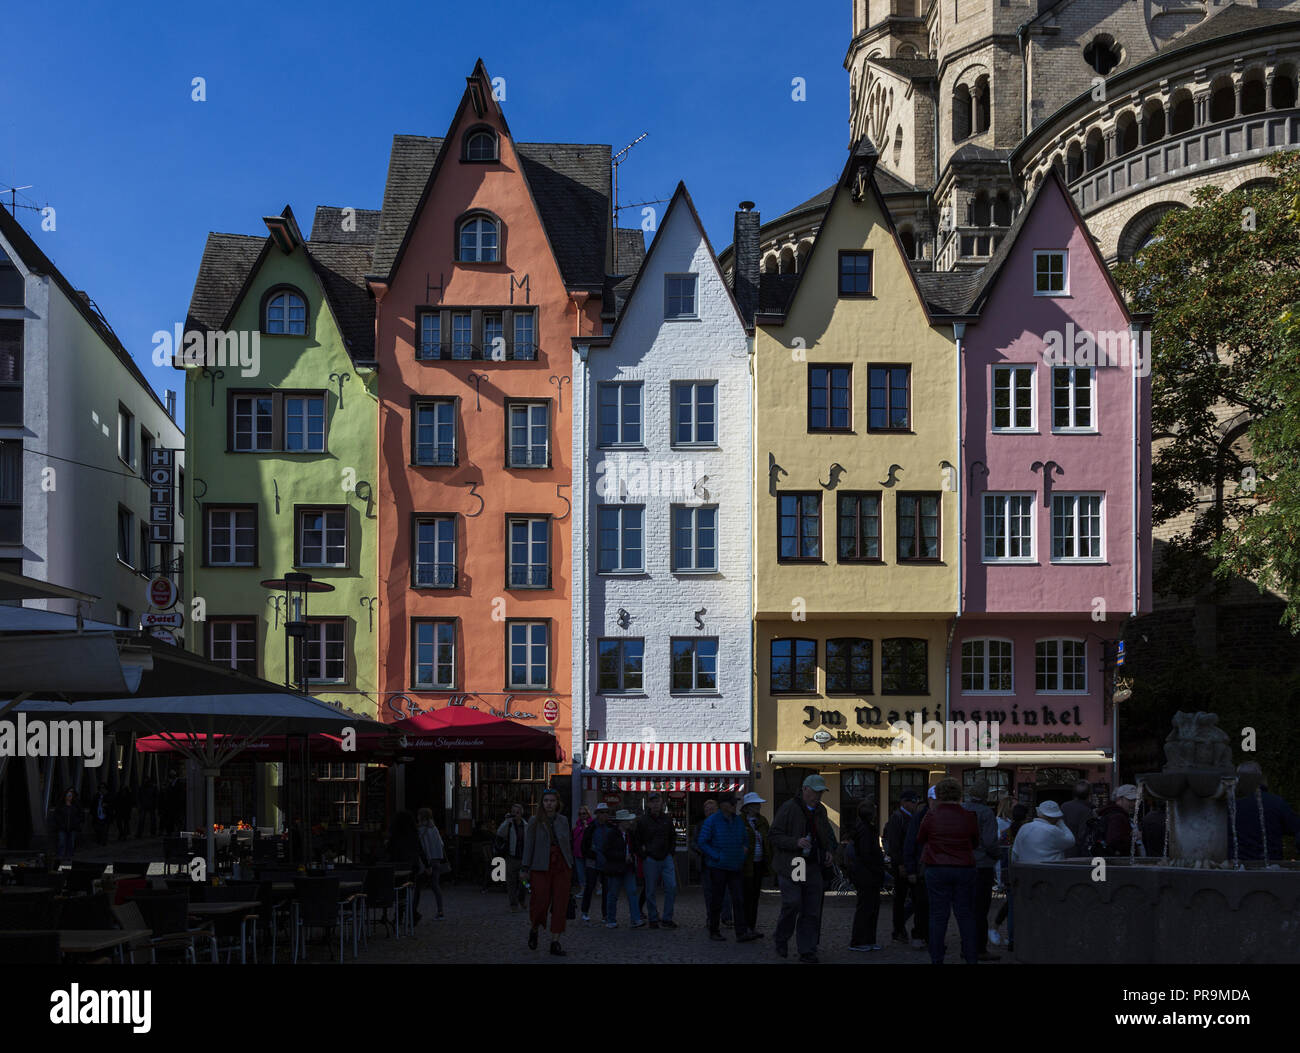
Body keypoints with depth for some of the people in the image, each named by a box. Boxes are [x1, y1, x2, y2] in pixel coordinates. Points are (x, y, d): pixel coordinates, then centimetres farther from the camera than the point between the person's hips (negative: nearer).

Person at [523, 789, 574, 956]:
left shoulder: (563, 820, 10)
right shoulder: (534, 822, 1)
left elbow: (568, 843, 12)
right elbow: (528, 846, -1)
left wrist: (570, 865, 9)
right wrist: (525, 868, -6)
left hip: (562, 867, 3)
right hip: (541, 868, -3)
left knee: (560, 904, -1)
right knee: (541, 902, -5)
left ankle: (555, 942, 4)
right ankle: (533, 930, 26)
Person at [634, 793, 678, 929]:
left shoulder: (667, 819, 7)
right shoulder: (642, 821, -2)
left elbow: (673, 836, 20)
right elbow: (637, 841, 5)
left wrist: (671, 851, 9)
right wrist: (644, 856, -3)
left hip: (666, 858, 2)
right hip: (650, 860, -2)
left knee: (672, 887, -6)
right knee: (651, 891, 2)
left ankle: (667, 919, 3)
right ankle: (653, 919, 13)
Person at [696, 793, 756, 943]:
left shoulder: (739, 821, 9)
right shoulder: (711, 821, -8)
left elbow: (744, 840, 22)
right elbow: (702, 842, -9)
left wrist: (742, 856, 5)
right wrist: (717, 857, -14)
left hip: (735, 867, 5)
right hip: (718, 867, -5)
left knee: (739, 900, -4)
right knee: (716, 900, 4)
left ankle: (742, 933, -8)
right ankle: (714, 931, 17)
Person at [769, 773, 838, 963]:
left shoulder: (820, 811, 14)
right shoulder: (788, 809, -7)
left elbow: (828, 836, 27)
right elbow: (775, 836, -9)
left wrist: (830, 851, 7)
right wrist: (796, 842, -24)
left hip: (813, 867, 6)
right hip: (790, 866, -6)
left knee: (812, 911, 2)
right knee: (793, 903, -15)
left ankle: (807, 951, 8)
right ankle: (781, 937, 11)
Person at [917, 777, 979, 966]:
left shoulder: (931, 815, -8)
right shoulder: (969, 817, -3)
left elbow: (919, 839, 5)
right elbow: (975, 844, 9)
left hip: (937, 870, -1)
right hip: (964, 869, 1)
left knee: (938, 916, 3)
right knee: (966, 915, 7)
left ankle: (936, 959, 3)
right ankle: (971, 958, 7)